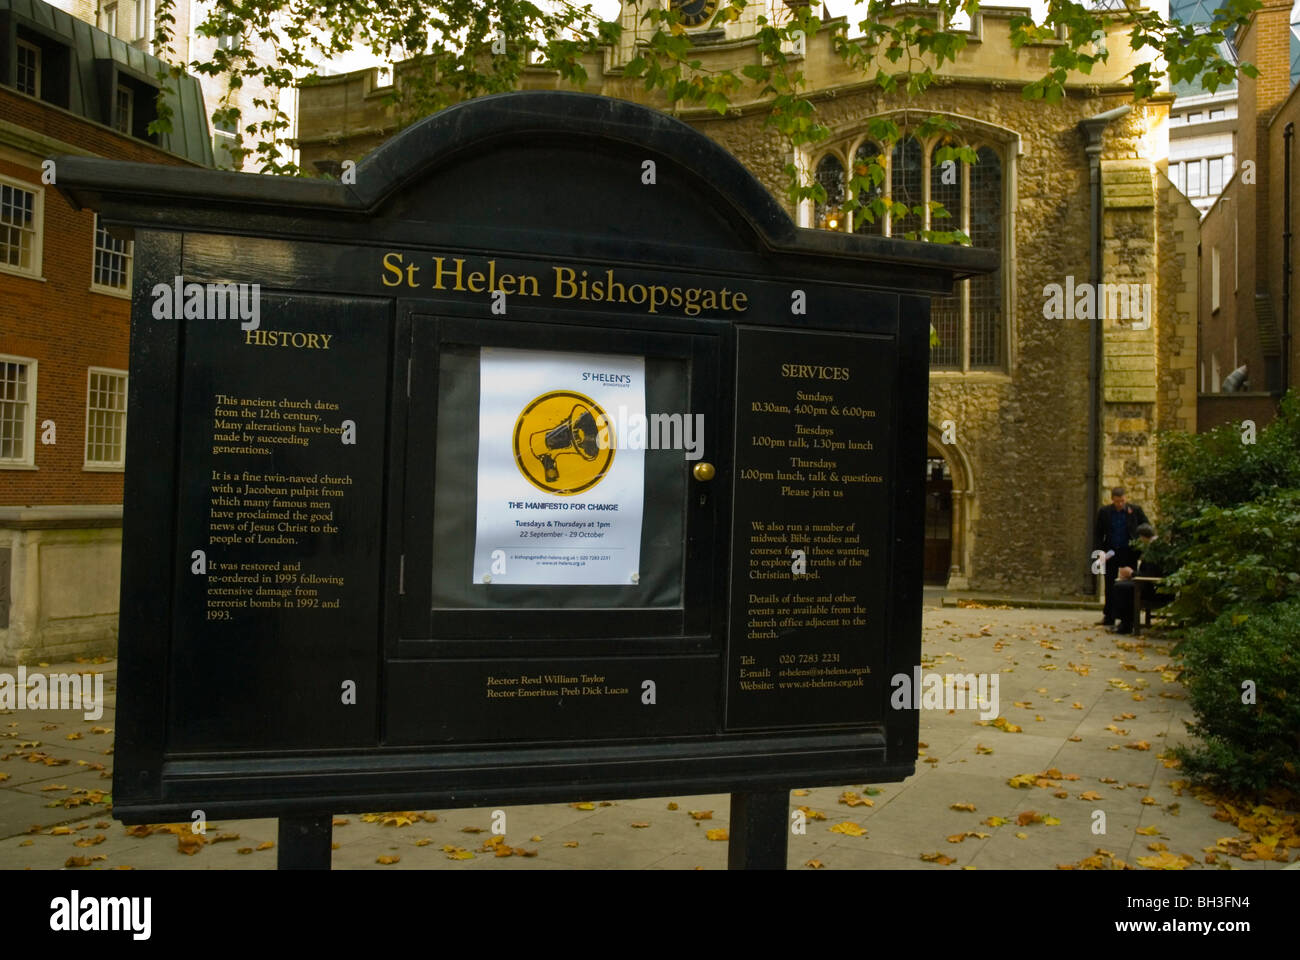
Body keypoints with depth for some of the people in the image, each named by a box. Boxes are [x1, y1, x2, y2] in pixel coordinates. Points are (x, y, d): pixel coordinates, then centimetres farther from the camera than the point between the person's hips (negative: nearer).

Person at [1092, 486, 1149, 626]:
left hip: (1129, 553, -1)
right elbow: (1097, 534, 5)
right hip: (1111, 553, 1)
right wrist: (1100, 551, -7)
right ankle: (1109, 617, 13)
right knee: (1110, 586, 6)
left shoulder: (1135, 510, 0)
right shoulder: (1104, 512, 3)